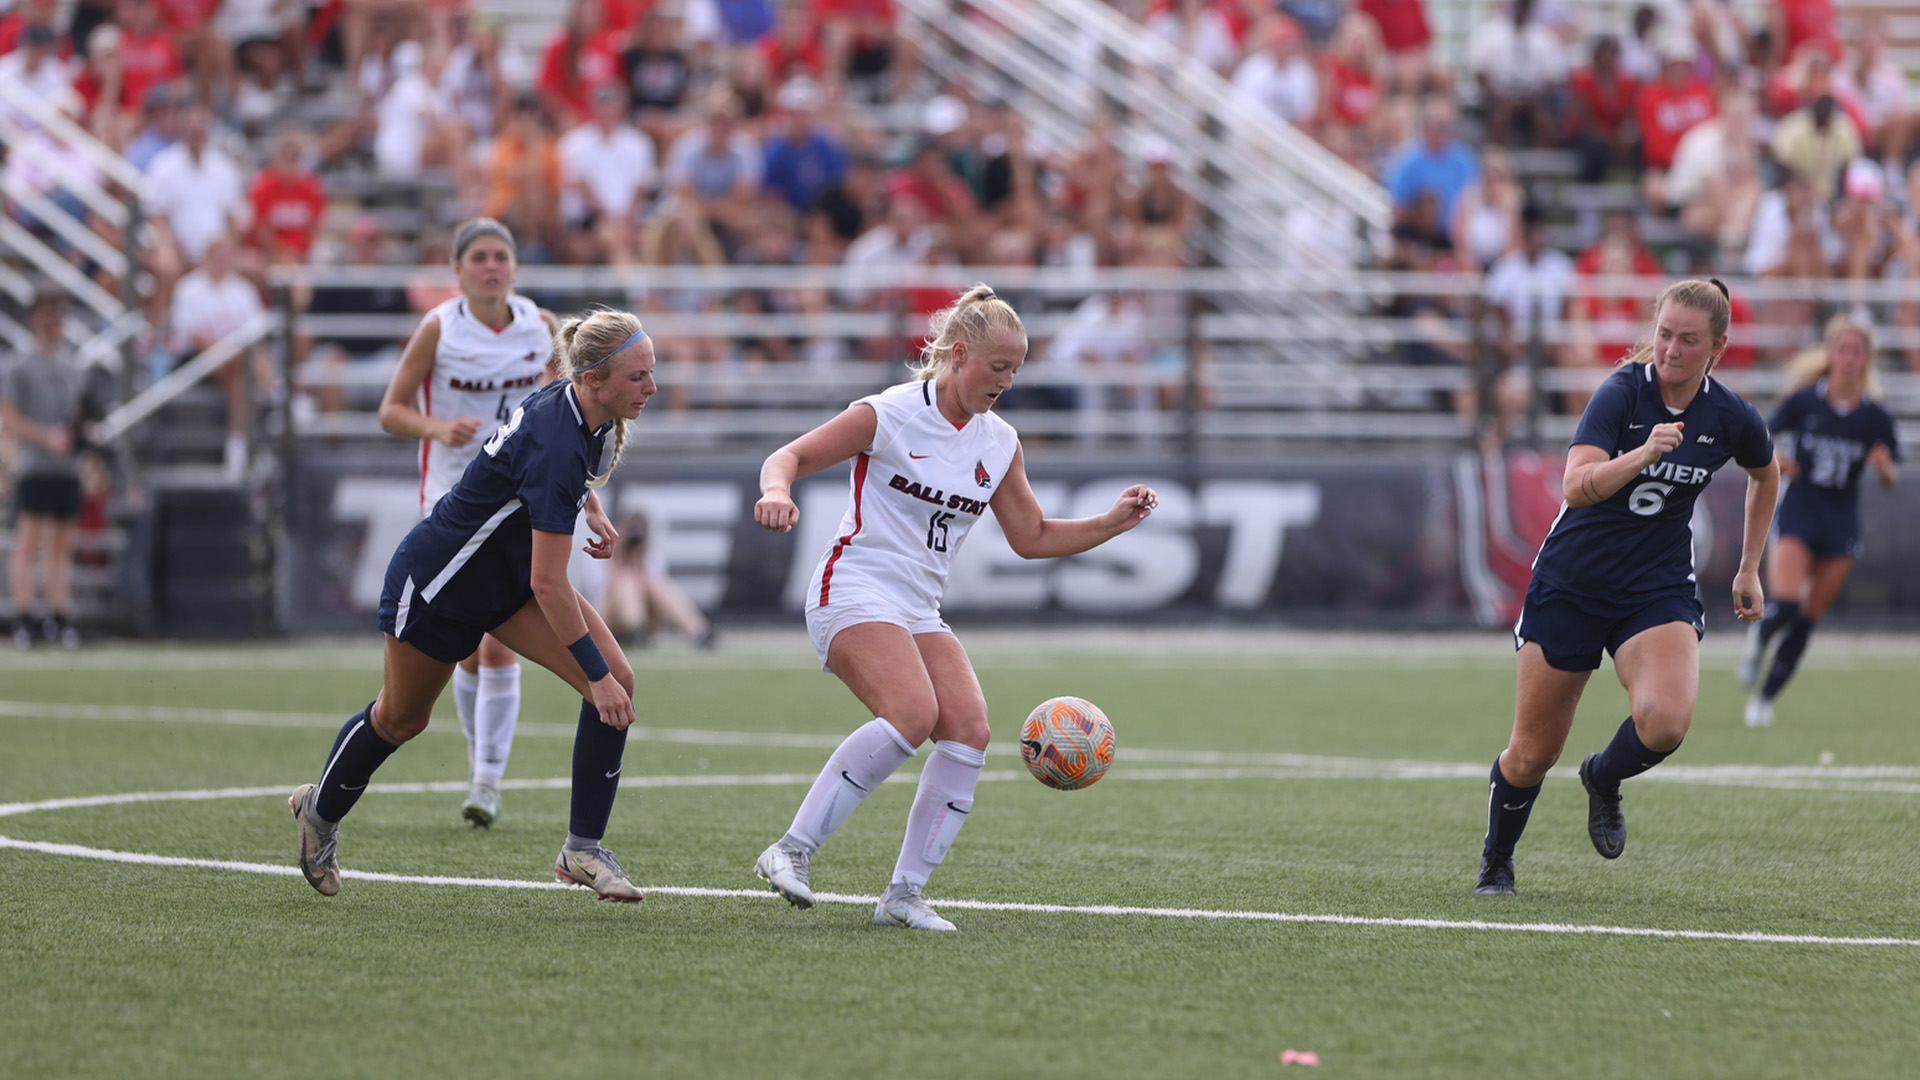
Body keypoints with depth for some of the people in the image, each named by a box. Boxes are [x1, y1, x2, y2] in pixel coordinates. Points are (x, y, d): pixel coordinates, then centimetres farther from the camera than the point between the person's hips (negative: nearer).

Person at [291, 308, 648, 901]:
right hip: (438, 583, -8)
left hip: (509, 576, 8)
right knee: (401, 718, 15)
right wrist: (597, 676, -33)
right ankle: (319, 812, 45)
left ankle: (583, 849, -5)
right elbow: (547, 586, -36)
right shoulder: (556, 448, -38)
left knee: (617, 680, -11)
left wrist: (590, 506, 10)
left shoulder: (571, 399, -12)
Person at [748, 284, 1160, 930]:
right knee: (914, 713, -30)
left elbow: (1032, 537, 20)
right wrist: (777, 492, -30)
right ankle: (792, 851, -25)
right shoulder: (891, 414, -7)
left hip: (919, 611, 7)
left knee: (969, 727, -14)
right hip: (854, 592, -7)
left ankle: (904, 894, -8)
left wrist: (1114, 522, 8)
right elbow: (792, 455, -7)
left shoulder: (999, 444, 11)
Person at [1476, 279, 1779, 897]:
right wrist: (1642, 455, -44)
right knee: (1532, 754, 3)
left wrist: (1749, 569, 18)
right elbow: (1576, 486, -29)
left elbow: (1765, 474, 18)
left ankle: (1604, 779, 7)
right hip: (1570, 584, -2)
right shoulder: (1623, 392, -16)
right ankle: (1496, 862, 32)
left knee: (1665, 720, -28)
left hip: (1659, 591, 2)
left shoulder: (1731, 418, -6)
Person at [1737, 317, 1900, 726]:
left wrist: (1885, 468, -18)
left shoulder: (1875, 416, -3)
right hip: (1798, 512, -2)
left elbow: (1891, 480, 4)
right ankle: (1758, 638, 17)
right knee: (1786, 606, -19)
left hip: (1841, 523, 2)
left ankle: (1765, 697, 20)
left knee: (1806, 621, 4)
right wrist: (1774, 461, -15)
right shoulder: (1804, 401, -6)